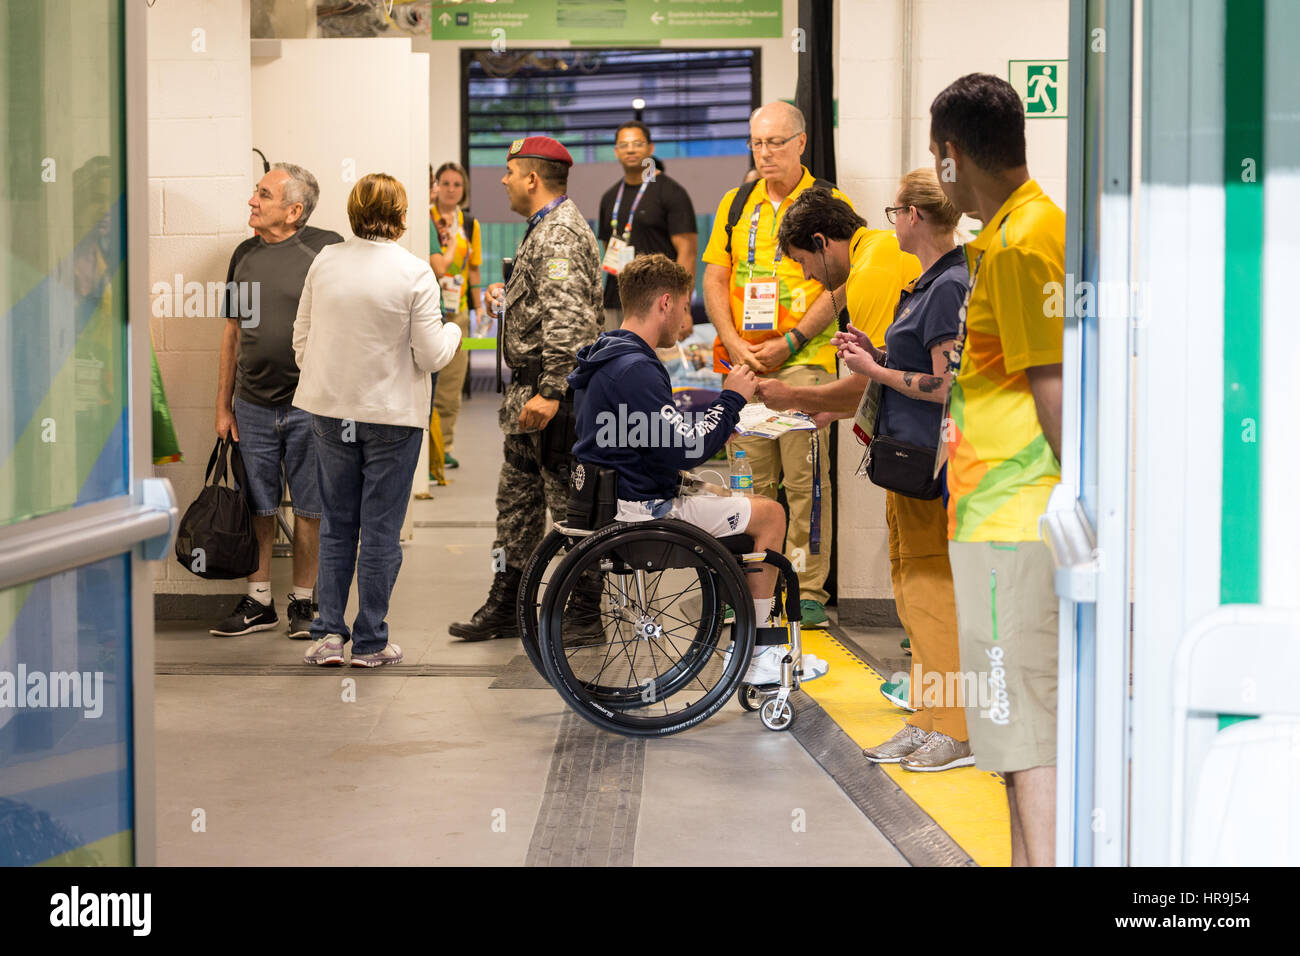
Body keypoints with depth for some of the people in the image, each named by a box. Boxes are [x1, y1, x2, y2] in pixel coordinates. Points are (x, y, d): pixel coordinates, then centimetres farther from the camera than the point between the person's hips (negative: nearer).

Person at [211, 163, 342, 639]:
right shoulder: (245, 254, 9)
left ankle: (303, 603, 15)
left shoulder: (327, 248, -6)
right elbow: (233, 332, 15)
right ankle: (258, 602, 18)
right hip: (253, 406, 4)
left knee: (309, 509, 4)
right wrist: (223, 404, 13)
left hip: (310, 405, -4)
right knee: (258, 508, 8)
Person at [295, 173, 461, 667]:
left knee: (337, 524, 14)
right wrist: (453, 330, 10)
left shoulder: (324, 261, -1)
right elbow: (431, 355, -11)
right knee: (381, 530, 6)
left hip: (330, 410, 4)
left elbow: (301, 339, 6)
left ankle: (329, 633, 11)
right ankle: (369, 641, 11)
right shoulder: (414, 273, -13)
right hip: (391, 413, -4)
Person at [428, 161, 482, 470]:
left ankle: (444, 445, 11)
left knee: (451, 383, 5)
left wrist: (478, 307, 16)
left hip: (457, 311, 4)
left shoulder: (470, 225, 11)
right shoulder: (424, 220, -3)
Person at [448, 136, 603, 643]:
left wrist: (550, 391, -30)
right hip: (532, 390, 11)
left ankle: (587, 615, 3)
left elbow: (566, 319, -27)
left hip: (553, 394, -11)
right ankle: (504, 607, 24)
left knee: (568, 499, -5)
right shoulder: (546, 228, 18)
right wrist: (508, 296, 22)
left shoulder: (560, 234, -17)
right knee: (516, 497, 15)